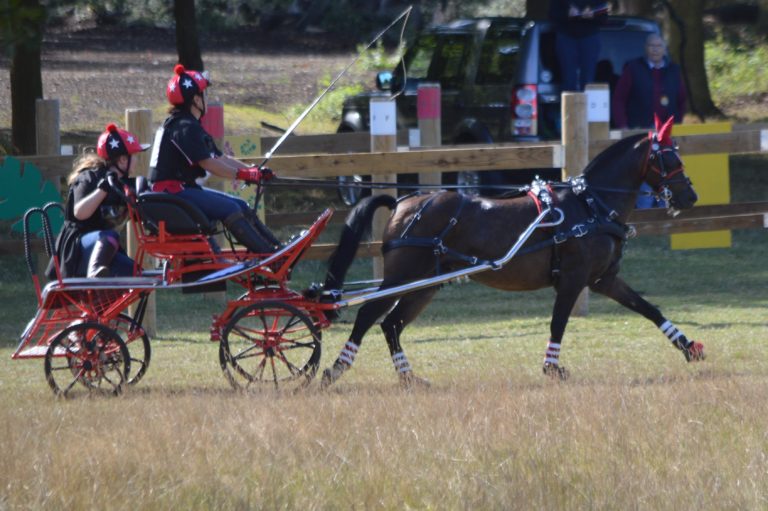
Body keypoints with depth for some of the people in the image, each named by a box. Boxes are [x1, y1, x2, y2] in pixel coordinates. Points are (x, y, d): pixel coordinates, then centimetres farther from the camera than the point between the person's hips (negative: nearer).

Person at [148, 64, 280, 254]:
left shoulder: (191, 125, 18)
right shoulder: (184, 128, -17)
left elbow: (221, 158, 15)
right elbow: (209, 164, -21)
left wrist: (253, 172, 5)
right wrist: (244, 174, -14)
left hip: (185, 188, 11)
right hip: (172, 193, -11)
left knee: (242, 206, 6)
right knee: (230, 209, -21)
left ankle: (278, 250, 4)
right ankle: (270, 256, -22)